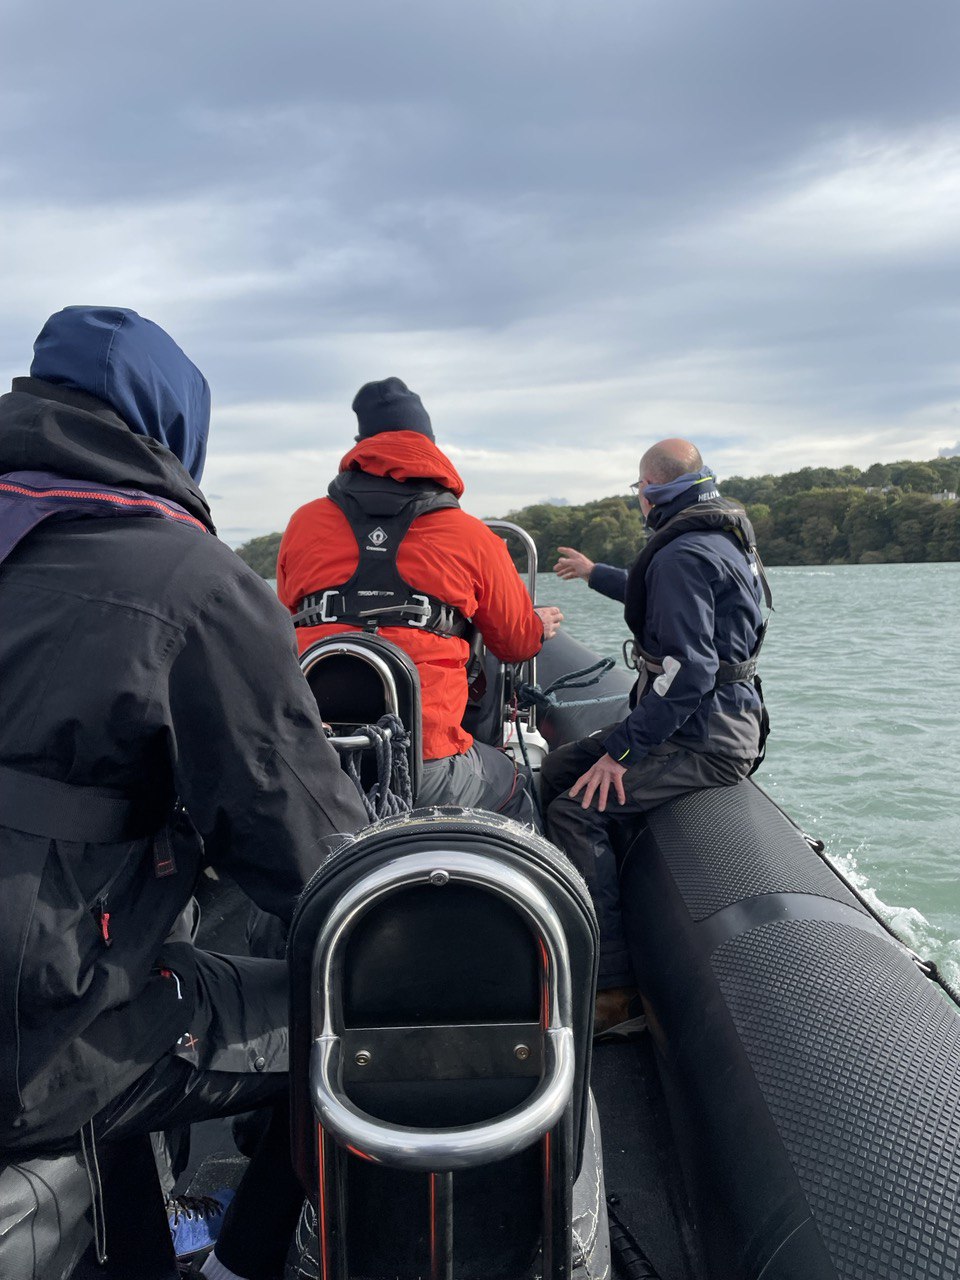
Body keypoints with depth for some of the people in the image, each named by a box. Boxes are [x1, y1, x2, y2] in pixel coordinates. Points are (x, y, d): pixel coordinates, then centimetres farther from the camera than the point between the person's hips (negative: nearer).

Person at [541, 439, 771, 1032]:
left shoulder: (684, 554, -19)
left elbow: (688, 669, -27)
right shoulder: (719, 538, 15)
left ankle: (612, 984, -17)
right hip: (707, 722, 11)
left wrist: (623, 750, -23)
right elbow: (655, 597, 35)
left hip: (704, 741, -11)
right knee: (559, 769, 12)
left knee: (578, 808, -21)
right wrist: (595, 573, 49)